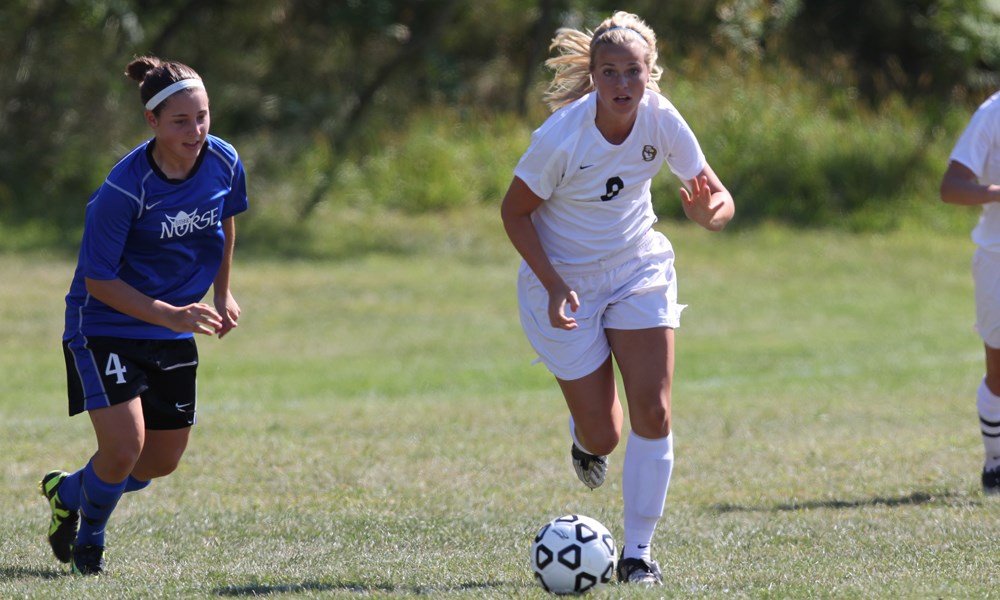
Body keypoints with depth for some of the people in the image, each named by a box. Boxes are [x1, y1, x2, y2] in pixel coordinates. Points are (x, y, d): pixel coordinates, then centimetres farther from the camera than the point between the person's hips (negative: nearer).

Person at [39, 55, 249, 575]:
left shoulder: (224, 162, -9)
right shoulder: (123, 190, -27)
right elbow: (98, 280, -20)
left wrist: (222, 294, 16)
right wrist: (170, 315, -29)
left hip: (173, 335, 6)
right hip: (105, 328, -6)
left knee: (163, 461, 10)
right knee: (123, 448, -18)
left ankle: (68, 493, 40)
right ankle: (89, 536, 15)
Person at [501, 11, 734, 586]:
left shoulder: (660, 118, -17)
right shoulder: (561, 136, -27)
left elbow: (718, 200, -14)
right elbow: (515, 212, -14)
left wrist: (711, 209, -39)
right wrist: (554, 285, -24)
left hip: (640, 269, 3)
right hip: (565, 280, -3)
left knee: (653, 412, -10)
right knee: (602, 435, 1)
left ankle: (639, 553, 2)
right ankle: (584, 437, 41)